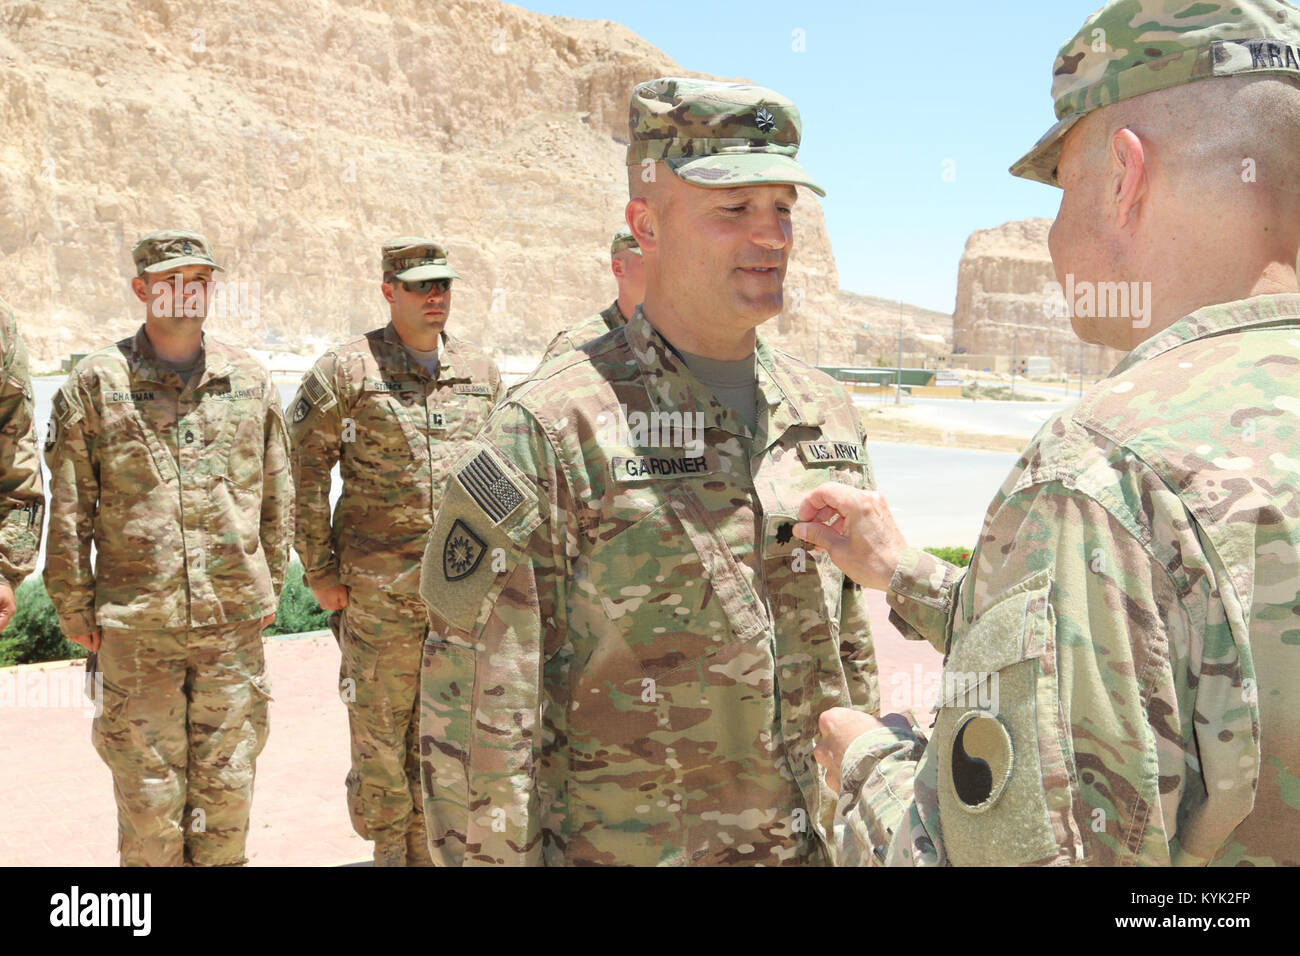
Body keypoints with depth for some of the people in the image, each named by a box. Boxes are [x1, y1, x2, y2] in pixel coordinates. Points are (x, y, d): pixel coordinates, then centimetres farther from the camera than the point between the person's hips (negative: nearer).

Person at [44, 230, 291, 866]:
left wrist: (265, 593, 11)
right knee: (149, 800, 7)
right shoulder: (94, 383, 0)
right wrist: (77, 615, 0)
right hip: (135, 634, -2)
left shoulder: (250, 382, 7)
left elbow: (277, 501, 12)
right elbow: (68, 514, 1)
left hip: (235, 629, 2)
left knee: (227, 792, 10)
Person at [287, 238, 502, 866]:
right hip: (380, 590, -3)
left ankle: (428, 847, 29)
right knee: (379, 729, 6)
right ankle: (389, 848, 24)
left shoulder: (481, 373, 8)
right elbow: (302, 472, -3)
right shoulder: (346, 370, -4)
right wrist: (319, 571, -5)